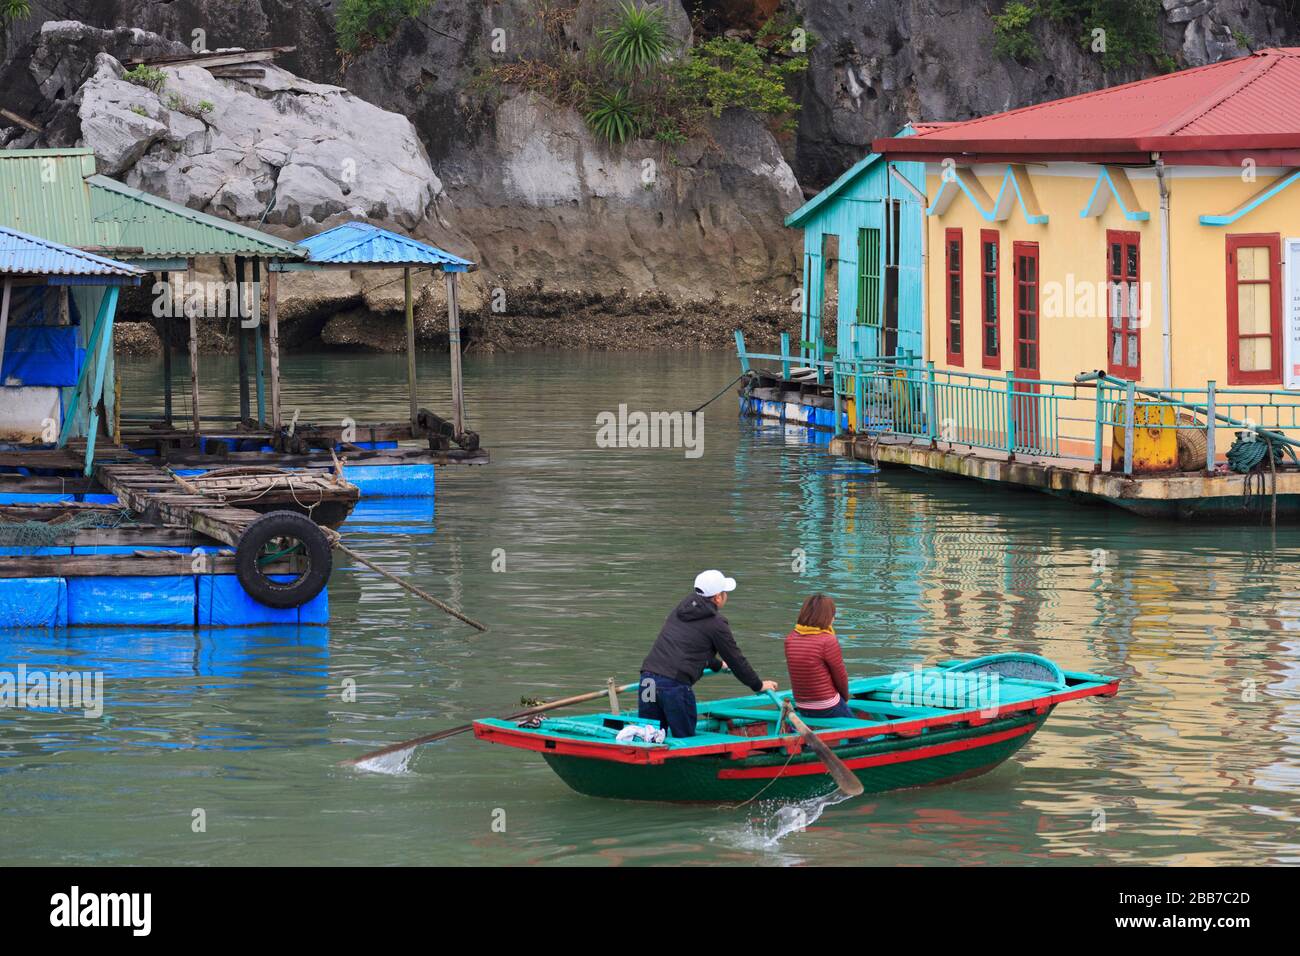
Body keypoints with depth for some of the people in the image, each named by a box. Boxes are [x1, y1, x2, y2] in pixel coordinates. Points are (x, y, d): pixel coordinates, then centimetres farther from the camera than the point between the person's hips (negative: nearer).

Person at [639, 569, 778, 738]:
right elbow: (735, 660, 8)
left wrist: (716, 665, 55)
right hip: (675, 684, -7)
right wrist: (759, 685, 23)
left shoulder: (683, 607, 22)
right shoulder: (716, 623, 0)